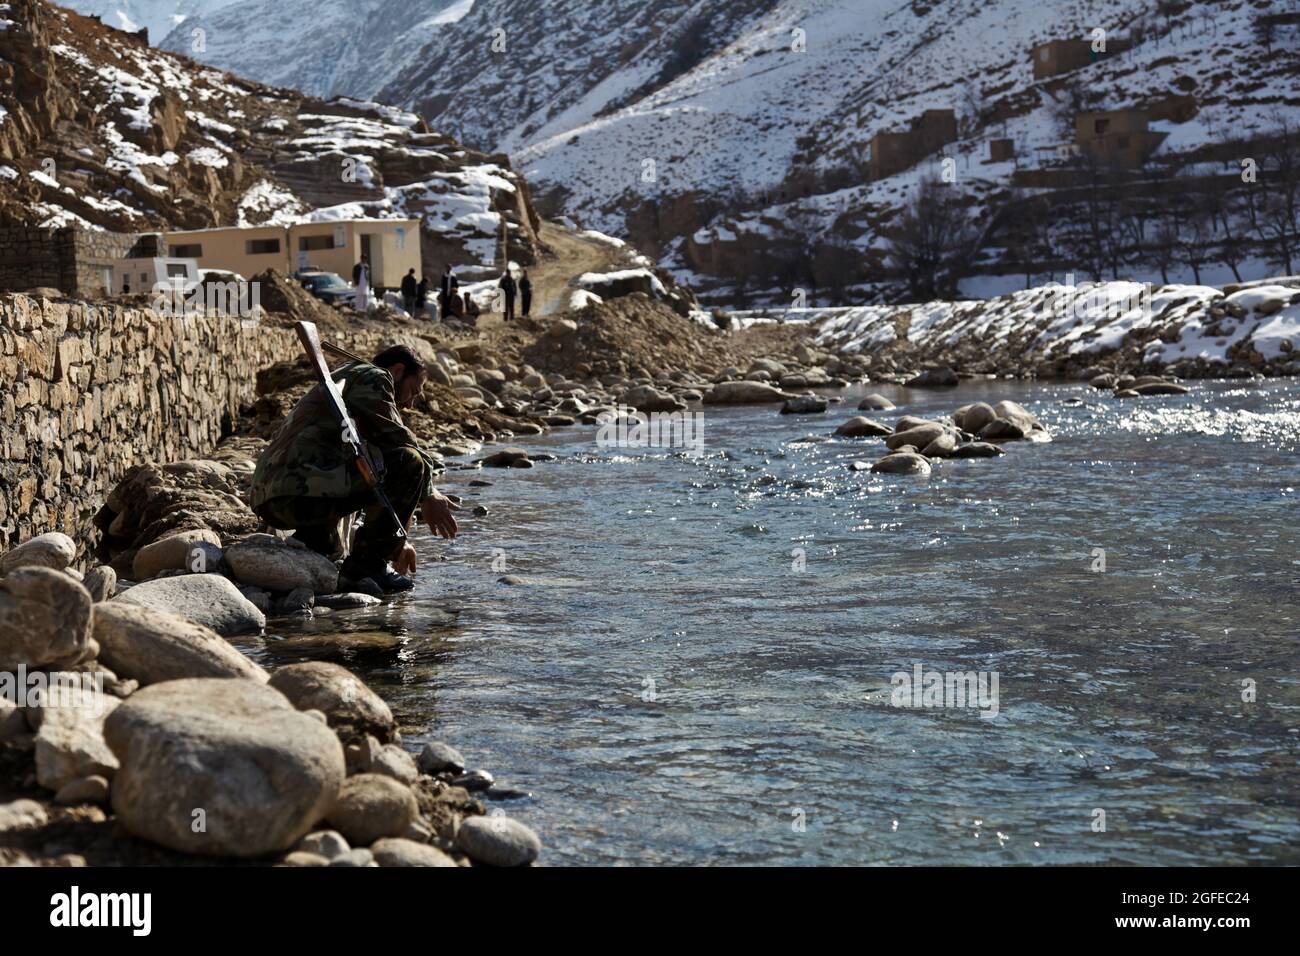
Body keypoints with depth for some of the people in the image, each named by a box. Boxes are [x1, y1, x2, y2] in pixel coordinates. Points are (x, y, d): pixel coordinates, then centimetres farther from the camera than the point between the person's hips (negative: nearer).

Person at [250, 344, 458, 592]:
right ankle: (367, 564, -8)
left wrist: (396, 542, 36)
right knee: (410, 462, -11)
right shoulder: (372, 377, 7)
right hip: (303, 493, -11)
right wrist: (429, 496, 3)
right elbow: (395, 436, -6)